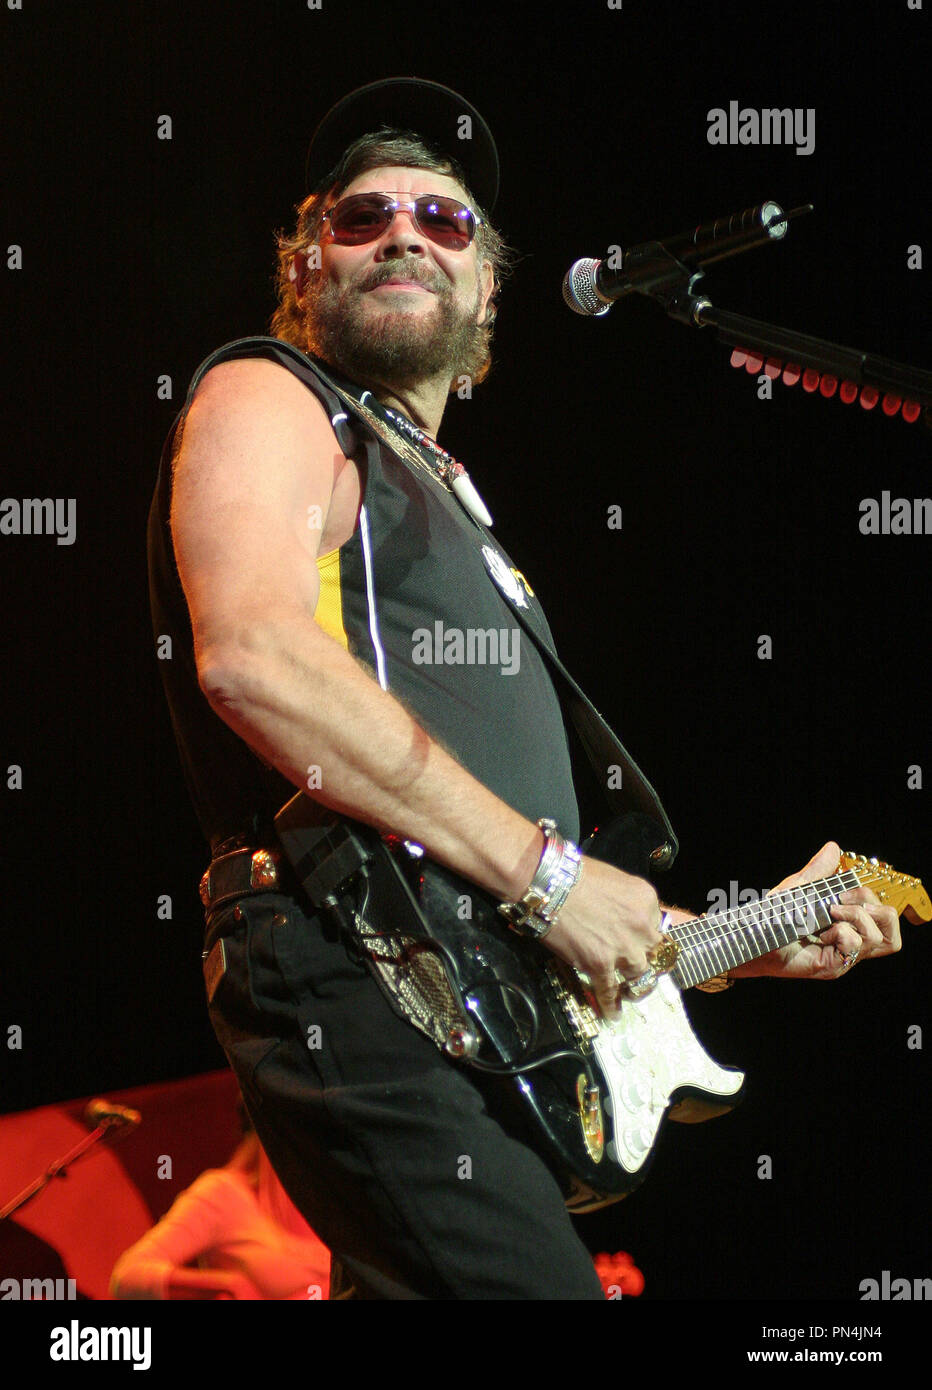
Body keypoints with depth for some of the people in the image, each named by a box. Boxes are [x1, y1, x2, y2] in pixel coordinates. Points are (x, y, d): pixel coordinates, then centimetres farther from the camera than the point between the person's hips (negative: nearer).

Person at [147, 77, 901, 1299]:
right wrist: (542, 867, -16)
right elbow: (254, 658, -17)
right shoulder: (266, 399, 6)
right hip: (356, 978, -9)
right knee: (532, 1279, -25)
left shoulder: (446, 501, 31)